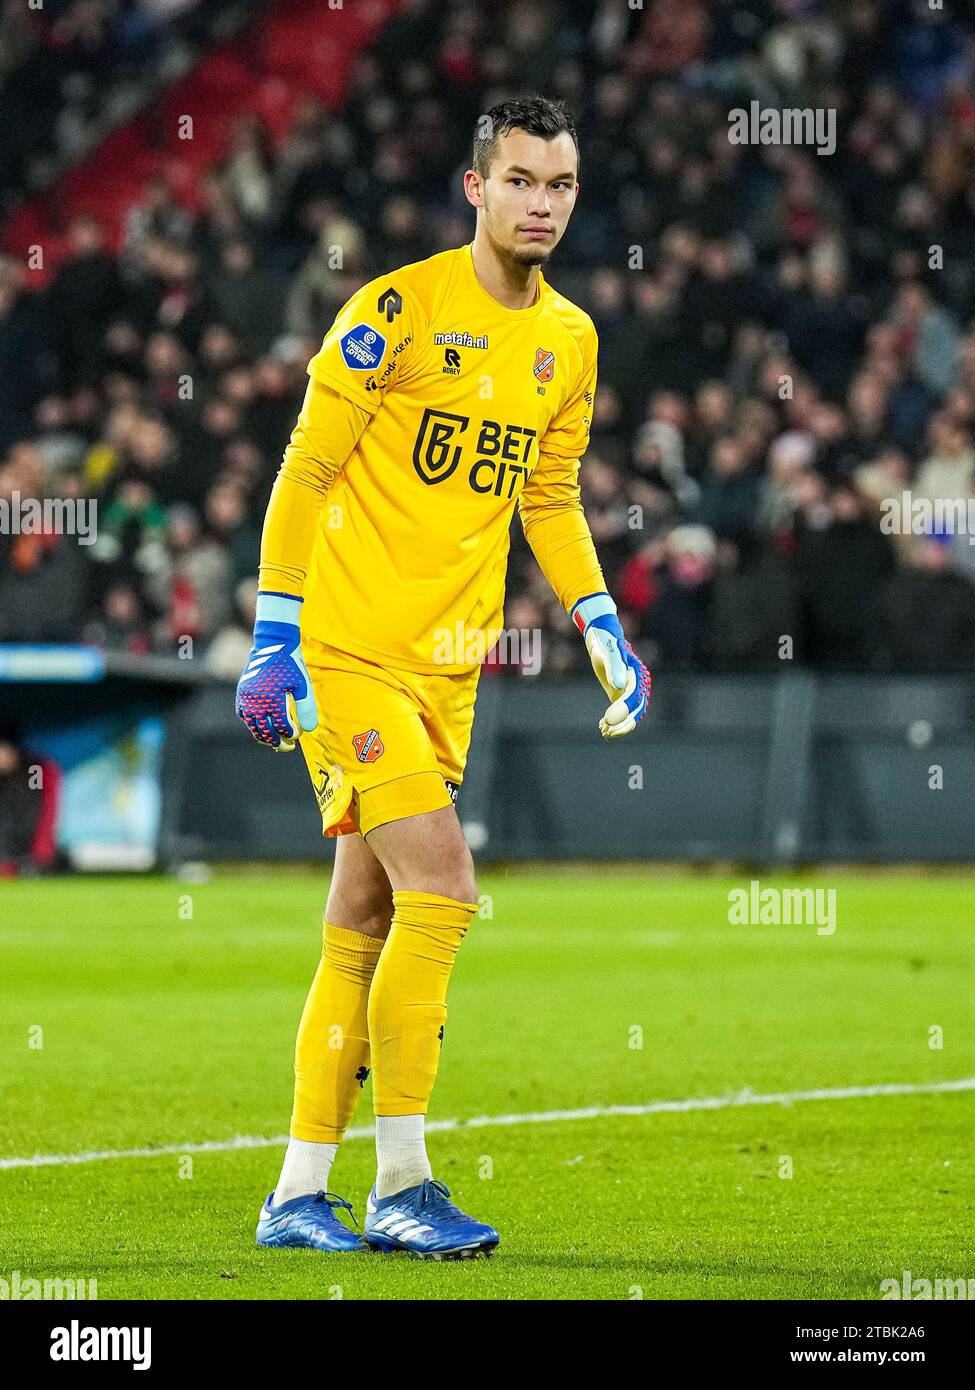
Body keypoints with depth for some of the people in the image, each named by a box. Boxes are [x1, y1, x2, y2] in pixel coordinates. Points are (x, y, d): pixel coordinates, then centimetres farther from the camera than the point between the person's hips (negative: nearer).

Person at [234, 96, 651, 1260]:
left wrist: (602, 629, 11)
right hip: (345, 649, -6)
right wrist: (273, 639, -11)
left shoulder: (569, 341, 10)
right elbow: (304, 473, -8)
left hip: (447, 665, 7)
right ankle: (400, 1183, -9)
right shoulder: (397, 312, -11)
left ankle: (300, 1194, 14)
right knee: (441, 888, -16)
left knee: (364, 926, 9)